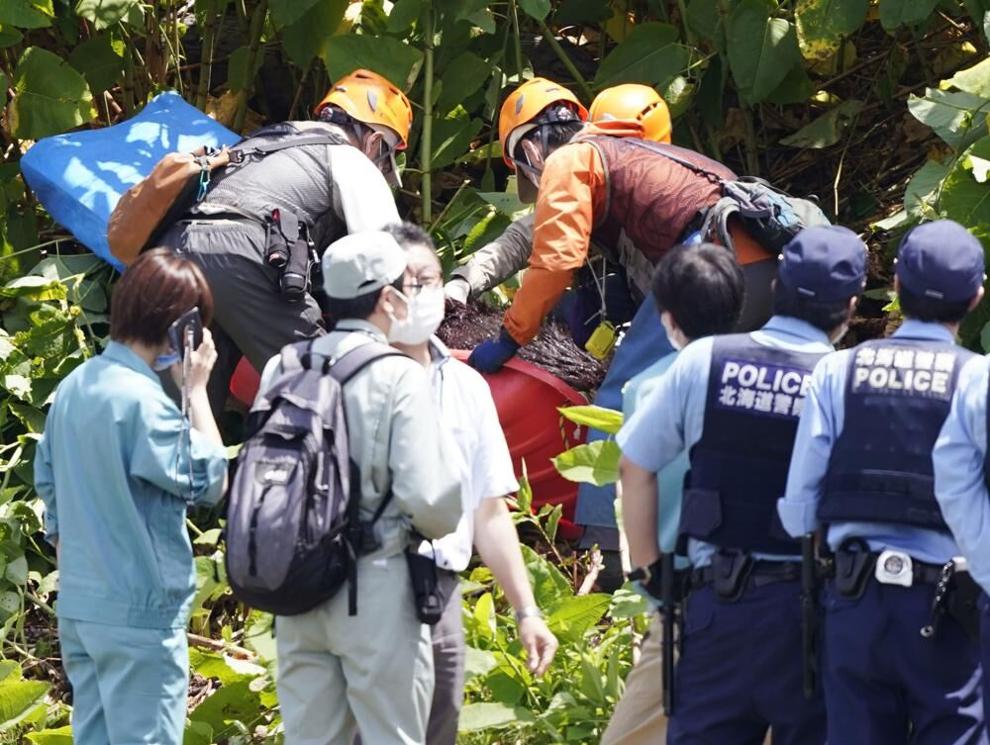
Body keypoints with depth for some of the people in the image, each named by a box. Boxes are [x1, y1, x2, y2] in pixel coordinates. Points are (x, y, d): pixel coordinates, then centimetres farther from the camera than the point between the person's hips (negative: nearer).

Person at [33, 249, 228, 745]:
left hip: (78, 607, 8)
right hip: (139, 612, -8)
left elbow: (49, 491, 15)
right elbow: (208, 480, -15)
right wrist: (196, 389, -9)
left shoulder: (73, 387, 9)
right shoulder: (142, 400, -18)